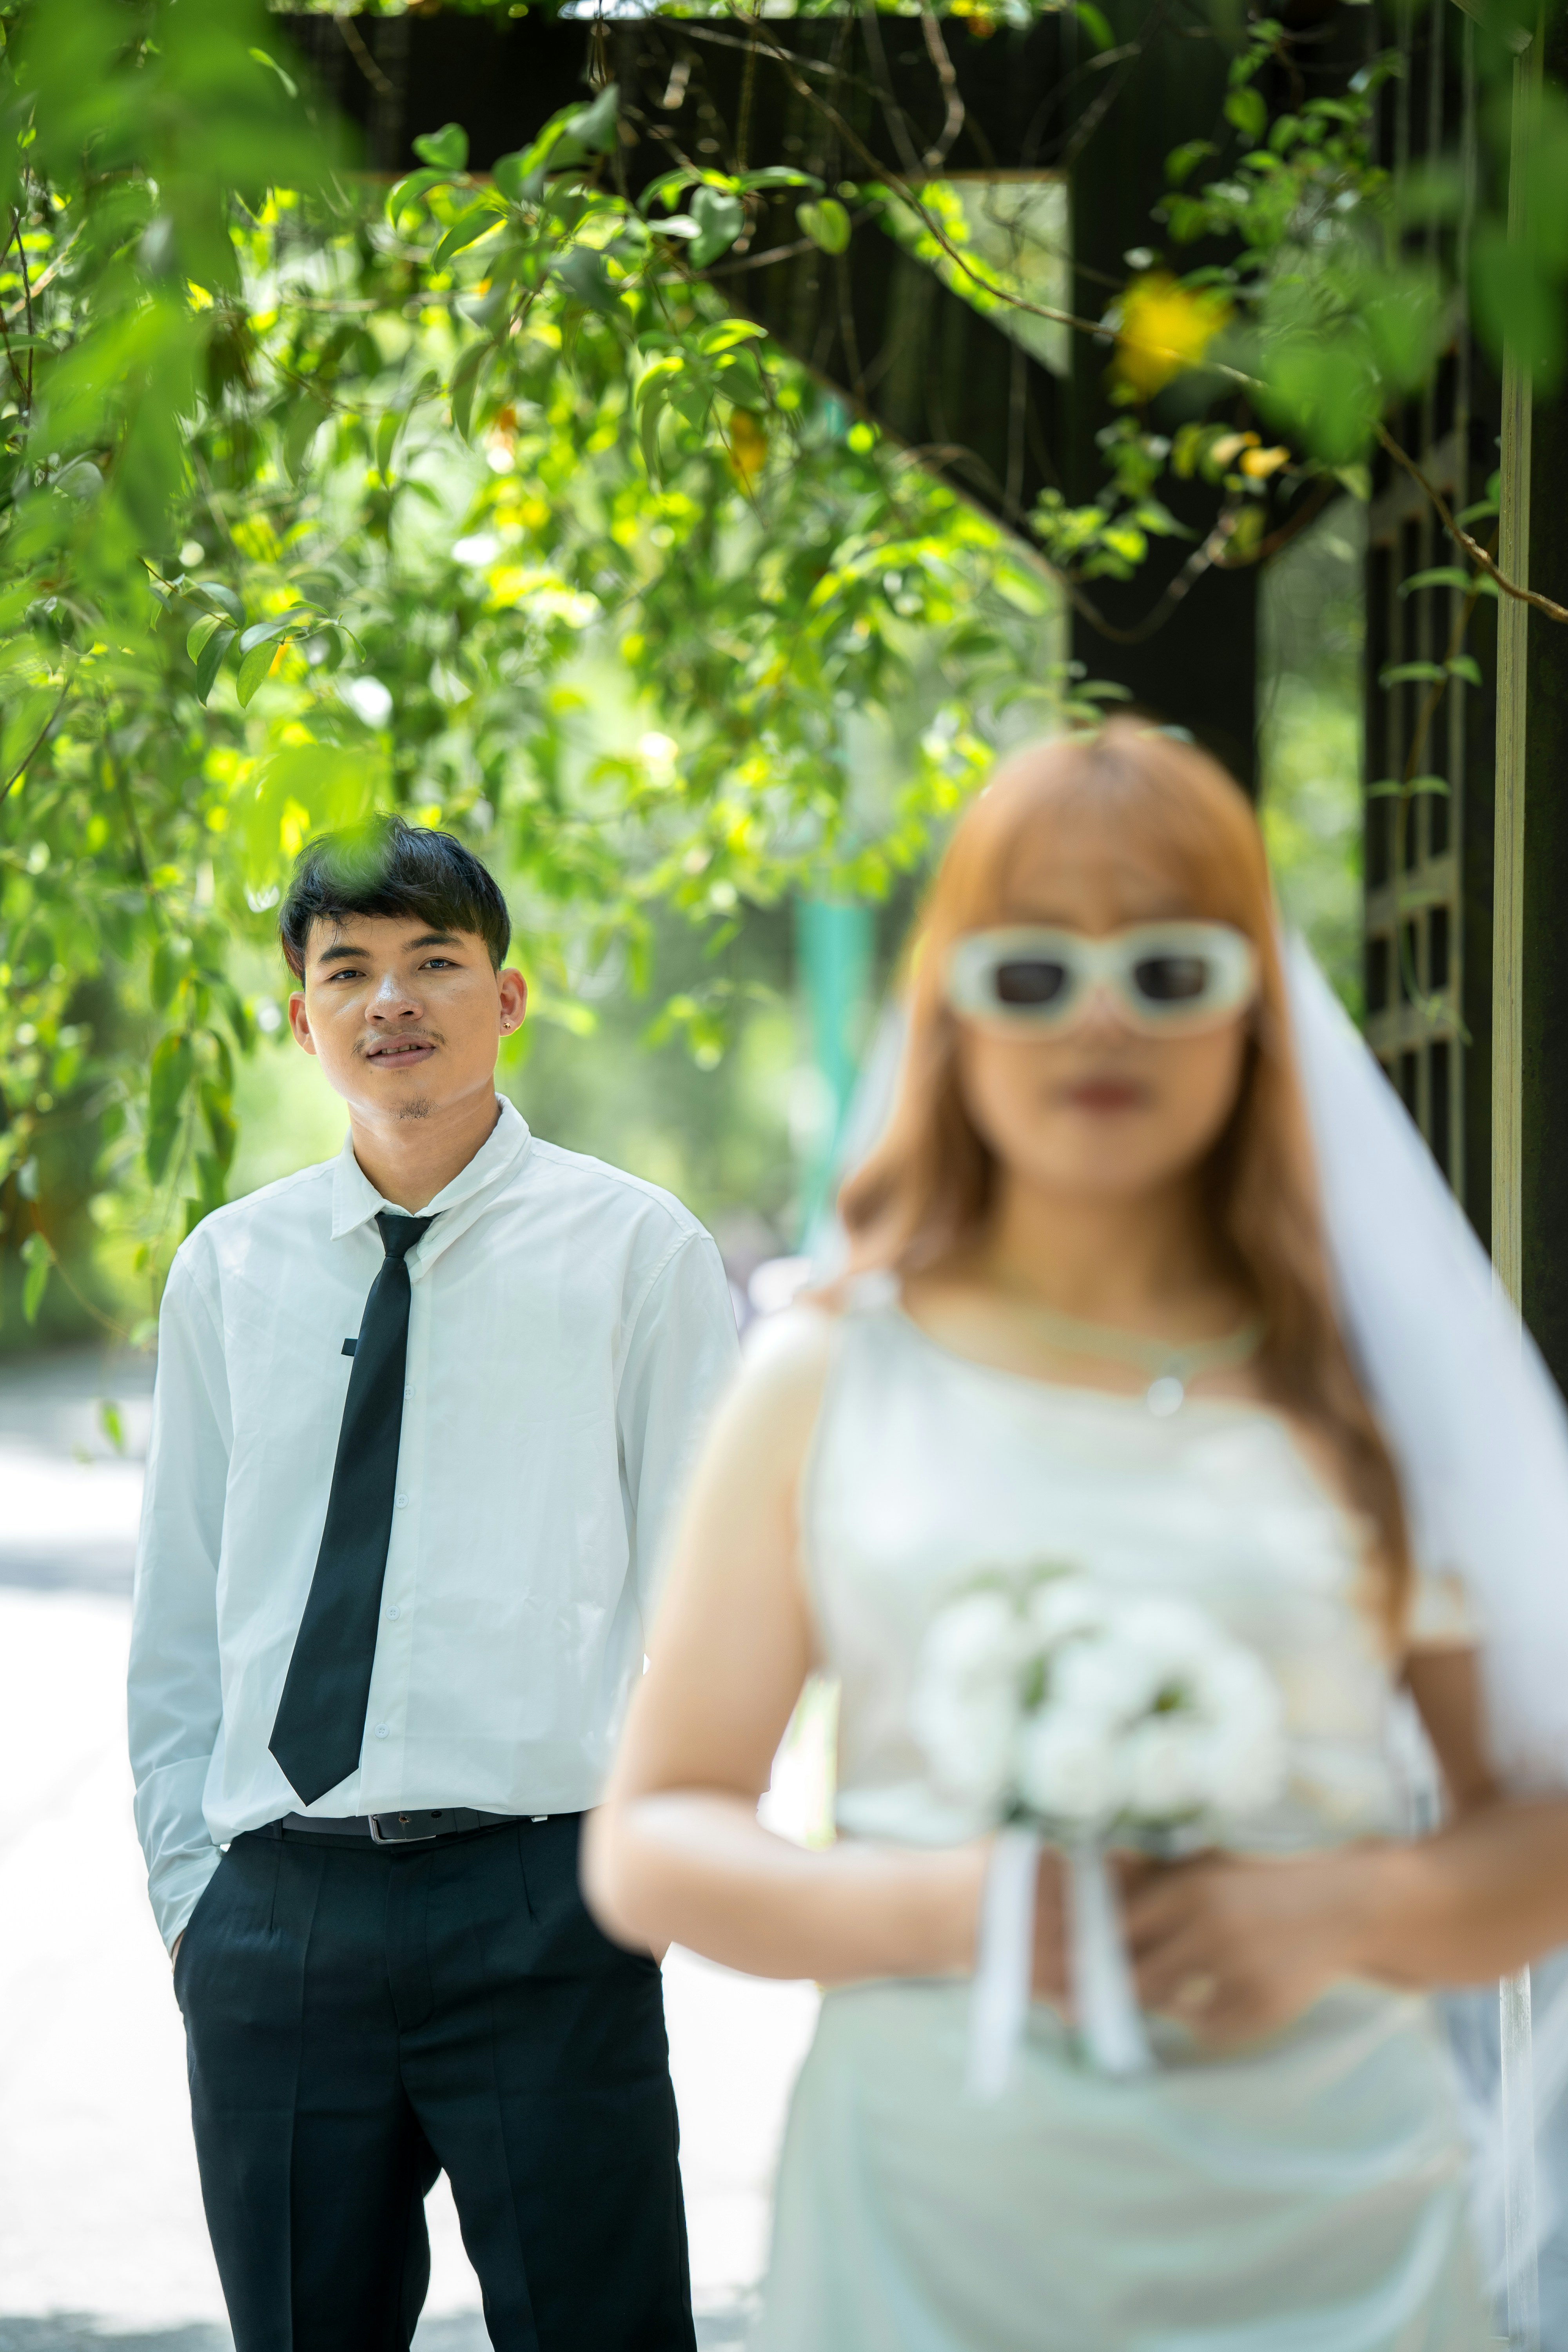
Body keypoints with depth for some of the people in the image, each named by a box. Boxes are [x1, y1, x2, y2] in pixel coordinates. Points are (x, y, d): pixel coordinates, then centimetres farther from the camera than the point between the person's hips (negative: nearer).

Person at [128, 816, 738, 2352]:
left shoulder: (632, 1250, 3)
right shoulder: (229, 1270, 11)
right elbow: (177, 1614, 14)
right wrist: (186, 1883, 8)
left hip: (534, 1901, -3)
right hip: (271, 1922, 3)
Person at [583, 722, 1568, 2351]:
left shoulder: (1369, 1386, 5)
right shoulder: (826, 1387, 4)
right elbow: (647, 1845, 4)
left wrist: (1341, 1911, -12)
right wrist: (944, 1908, -13)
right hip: (931, 2217, 0)